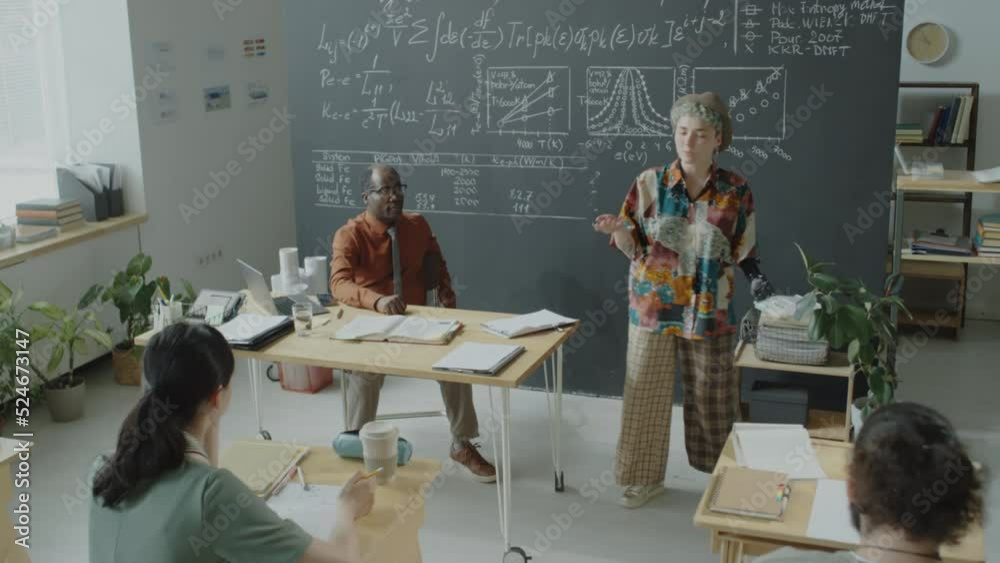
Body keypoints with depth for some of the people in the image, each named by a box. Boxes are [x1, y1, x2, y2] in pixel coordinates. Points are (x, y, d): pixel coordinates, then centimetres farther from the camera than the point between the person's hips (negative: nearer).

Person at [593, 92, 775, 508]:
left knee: (712, 395, 13)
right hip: (653, 307, 0)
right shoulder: (650, 183, -6)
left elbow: (743, 252, 4)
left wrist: (756, 279, -13)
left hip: (709, 313, 0)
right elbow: (633, 249, -3)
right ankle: (645, 477, 26)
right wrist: (619, 230, -23)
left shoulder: (735, 191, -5)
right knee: (646, 393, 8)